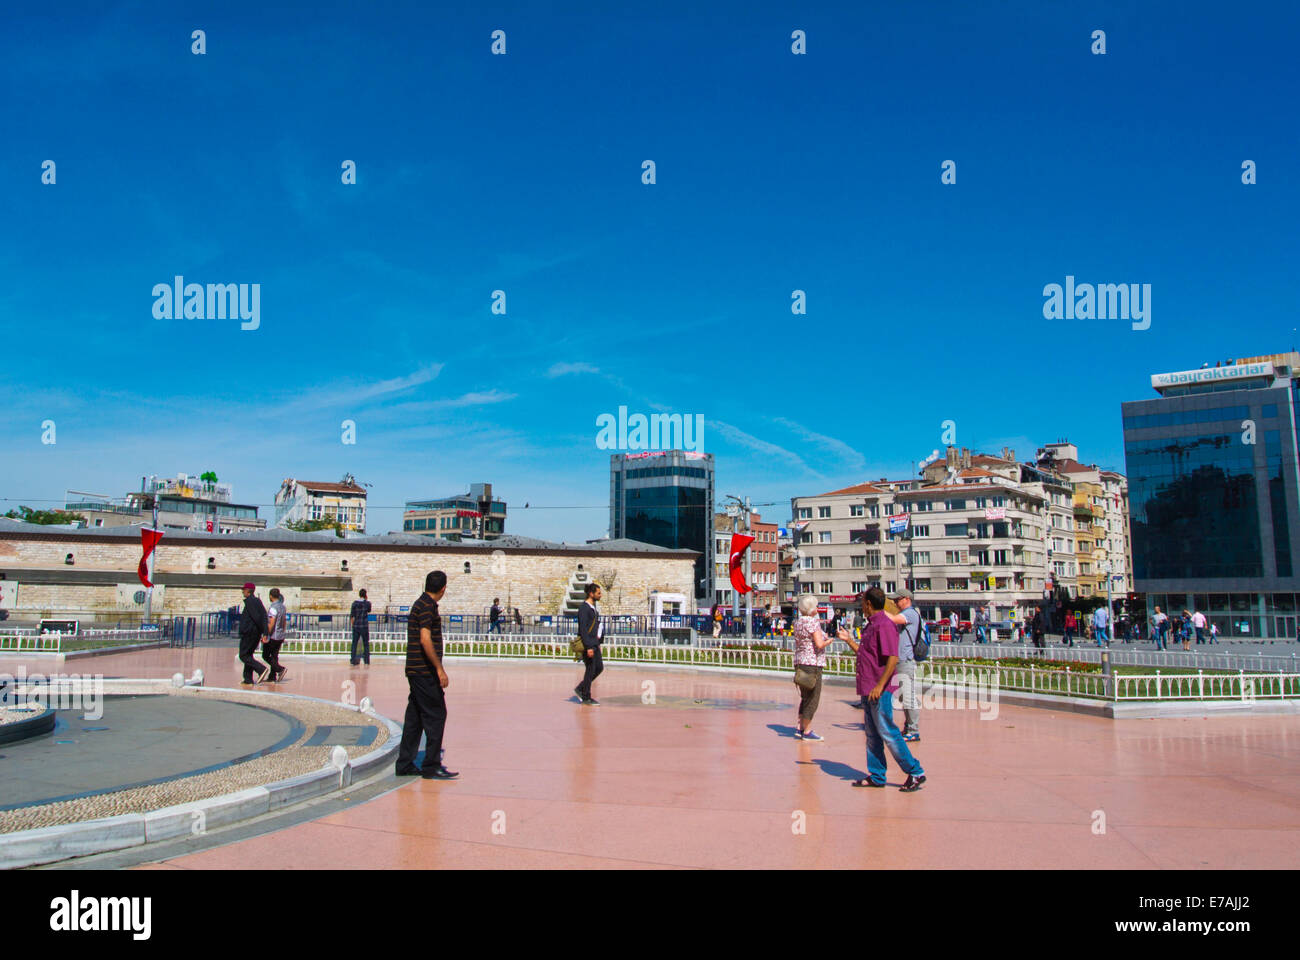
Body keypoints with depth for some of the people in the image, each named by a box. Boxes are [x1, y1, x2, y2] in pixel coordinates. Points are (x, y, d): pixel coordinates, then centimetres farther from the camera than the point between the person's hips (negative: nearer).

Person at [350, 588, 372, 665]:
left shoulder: (354, 603, -1)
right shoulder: (367, 603, -4)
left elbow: (352, 616, 0)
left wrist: (352, 625, 11)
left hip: (356, 625, 1)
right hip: (364, 626, -1)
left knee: (354, 643, 8)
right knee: (366, 644, 6)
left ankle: (353, 661, 6)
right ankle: (367, 662, 4)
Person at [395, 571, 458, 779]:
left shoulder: (422, 604, 16)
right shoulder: (427, 607, -14)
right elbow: (425, 639, -21)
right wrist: (439, 669, -20)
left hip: (416, 670, 10)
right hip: (425, 671, -10)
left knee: (415, 718, 11)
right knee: (436, 716, -5)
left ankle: (405, 764, 15)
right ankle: (432, 766, -2)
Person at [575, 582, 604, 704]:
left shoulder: (593, 607, 14)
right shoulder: (584, 608, -15)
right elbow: (583, 629, -20)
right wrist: (588, 647, -23)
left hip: (594, 643, 10)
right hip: (587, 644, -10)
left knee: (599, 667, 12)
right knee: (590, 669, -2)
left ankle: (580, 689, 22)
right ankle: (586, 697, 10)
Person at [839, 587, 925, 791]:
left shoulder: (885, 624, -15)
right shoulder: (870, 625, 15)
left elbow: (892, 658, -22)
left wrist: (879, 686, -24)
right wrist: (849, 640, 21)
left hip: (880, 689, -10)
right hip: (868, 689, 10)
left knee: (887, 732, -5)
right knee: (872, 734, 12)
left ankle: (915, 772, 4)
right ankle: (876, 776, 19)